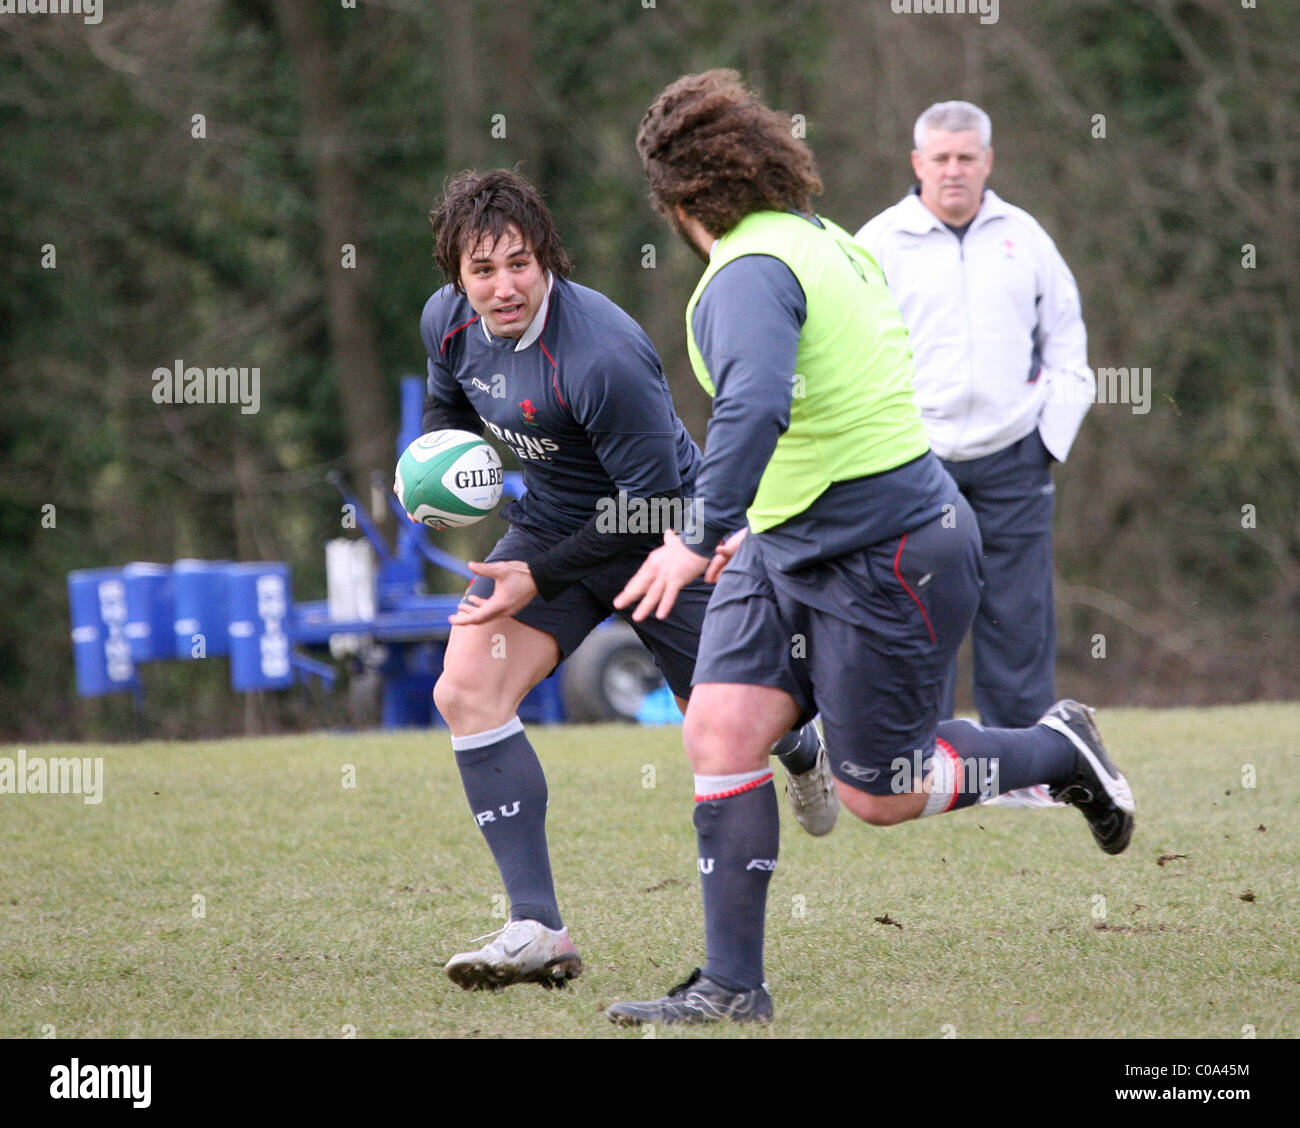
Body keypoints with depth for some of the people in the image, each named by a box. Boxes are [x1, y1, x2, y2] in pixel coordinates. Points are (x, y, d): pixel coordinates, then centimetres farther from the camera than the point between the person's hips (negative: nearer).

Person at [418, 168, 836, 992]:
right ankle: (538, 930, -18)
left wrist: (538, 577, -26)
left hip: (668, 537, -6)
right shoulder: (447, 321, -11)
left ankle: (805, 750, 55)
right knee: (467, 690, -18)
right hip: (551, 520, 6)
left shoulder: (601, 355, -34)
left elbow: (653, 502, -27)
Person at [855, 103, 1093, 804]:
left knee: (1018, 616, 0)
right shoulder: (878, 245, 1)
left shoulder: (1023, 238, 10)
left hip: (1012, 460, 2)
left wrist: (1055, 431, 7)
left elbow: (1066, 338, 17)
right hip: (913, 463, -2)